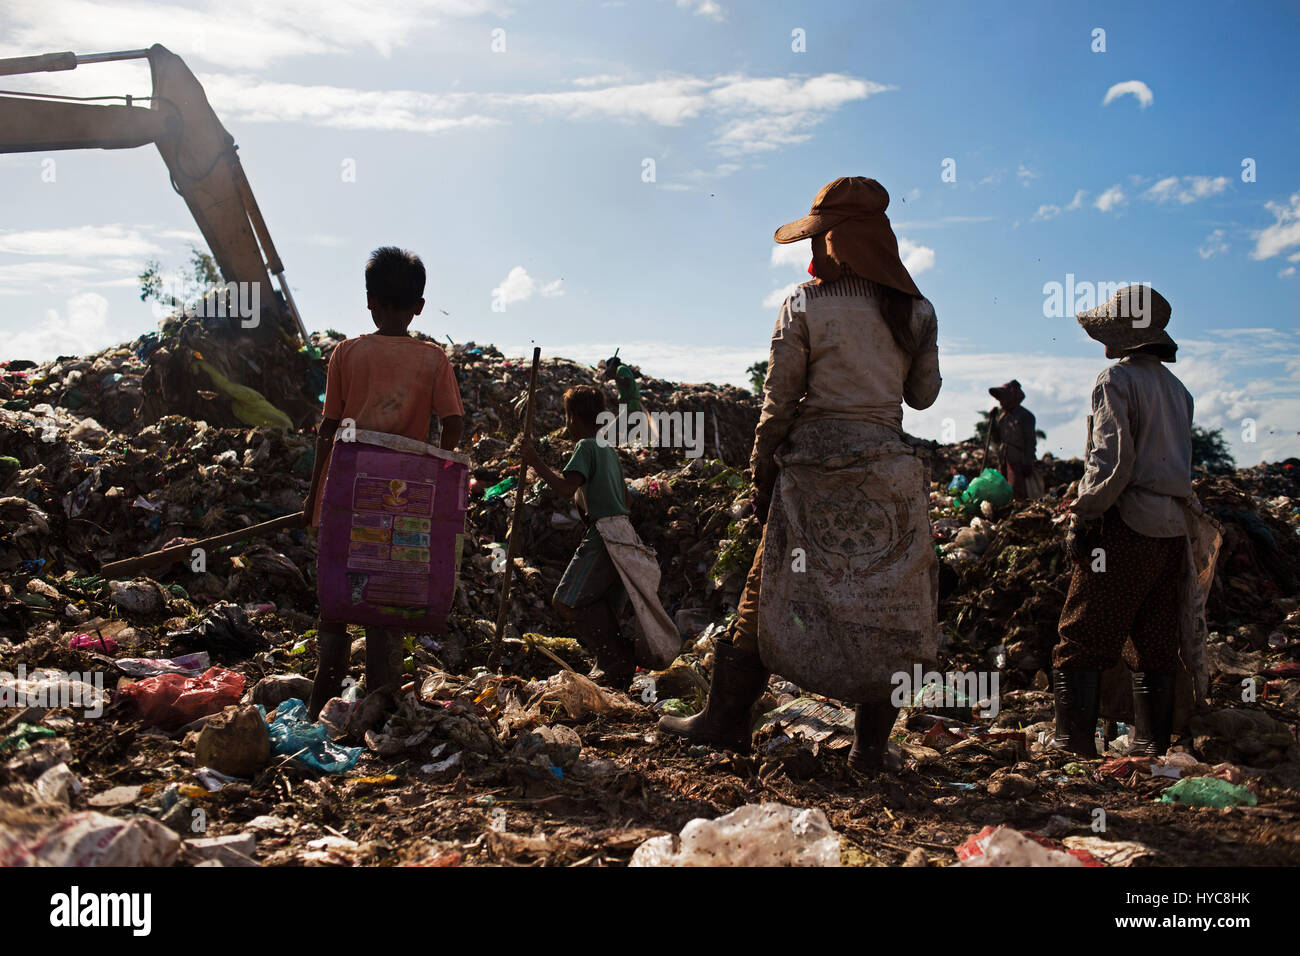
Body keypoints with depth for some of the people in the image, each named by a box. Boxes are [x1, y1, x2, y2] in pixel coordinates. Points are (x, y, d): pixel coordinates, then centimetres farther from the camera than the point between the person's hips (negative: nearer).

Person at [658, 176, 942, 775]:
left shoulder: (805, 305, -5)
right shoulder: (916, 311, 3)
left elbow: (779, 402, -4)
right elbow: (923, 395, 14)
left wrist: (762, 477, 4)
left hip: (812, 466, -2)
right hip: (886, 472, 3)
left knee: (767, 592, 9)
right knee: (884, 608, 8)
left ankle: (726, 718, 18)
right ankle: (871, 747, 13)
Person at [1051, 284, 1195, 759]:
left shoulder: (1117, 379, -8)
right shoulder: (1176, 387, 15)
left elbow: (1111, 461, -16)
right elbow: (1180, 462, 16)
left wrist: (1081, 519, -11)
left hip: (1126, 525, -8)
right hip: (1172, 530, 8)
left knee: (1081, 643, -3)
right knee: (1156, 645, 11)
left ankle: (1075, 749, -6)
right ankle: (1152, 749, 15)